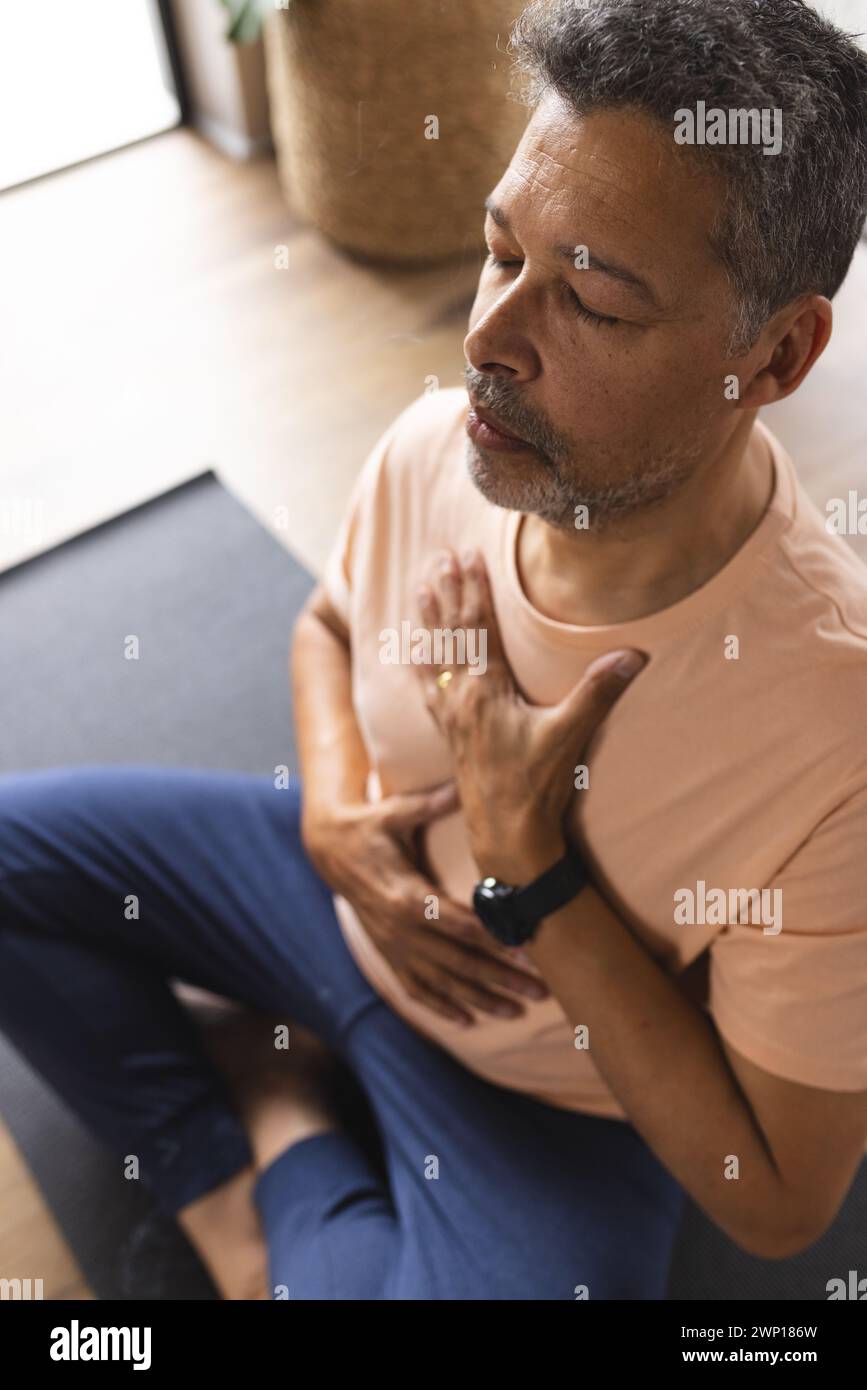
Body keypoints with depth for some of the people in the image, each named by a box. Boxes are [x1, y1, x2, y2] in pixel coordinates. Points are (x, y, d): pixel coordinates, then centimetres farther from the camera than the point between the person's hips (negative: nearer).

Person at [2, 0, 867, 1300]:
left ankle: (295, 1143, 3)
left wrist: (529, 870, -31)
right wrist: (336, 812, -16)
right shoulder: (432, 448, -19)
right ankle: (218, 1187, 3)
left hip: (547, 1099, -3)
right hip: (359, 880, 4)